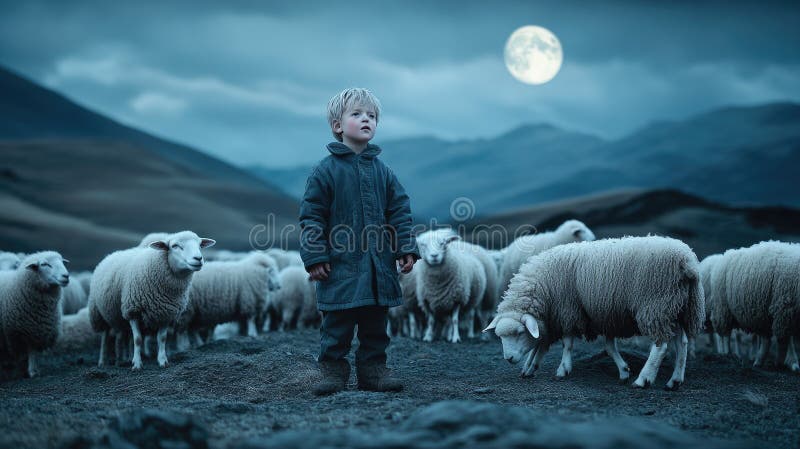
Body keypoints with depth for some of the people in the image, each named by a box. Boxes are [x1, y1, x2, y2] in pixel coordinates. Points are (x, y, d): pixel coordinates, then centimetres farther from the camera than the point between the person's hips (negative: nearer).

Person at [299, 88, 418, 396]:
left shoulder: (382, 171, 8)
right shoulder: (326, 170, -4)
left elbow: (400, 211, 11)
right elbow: (311, 216, -5)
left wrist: (406, 249, 3)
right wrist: (314, 257, -9)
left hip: (379, 266, 4)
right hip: (340, 266, -4)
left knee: (375, 324, 11)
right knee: (337, 324, 1)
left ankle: (373, 369, 21)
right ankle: (333, 370, 12)